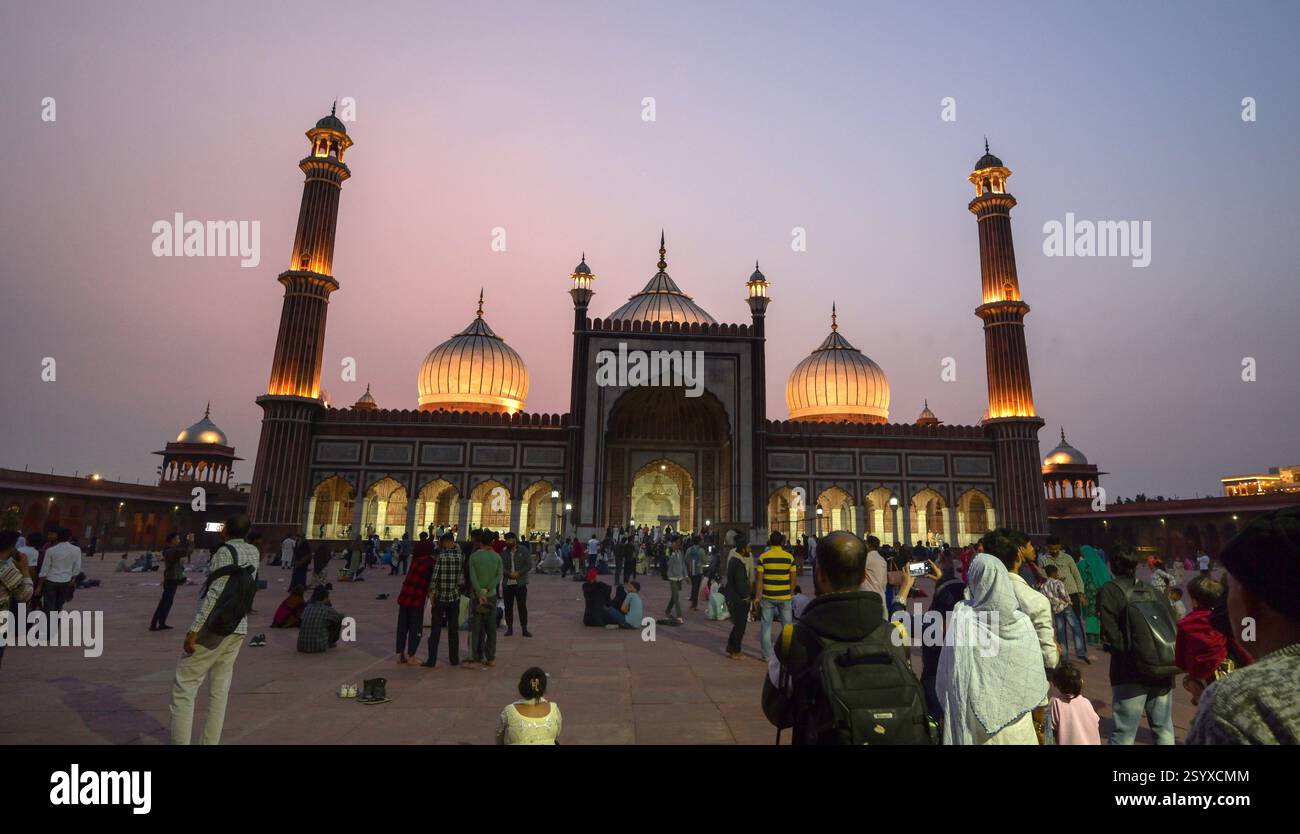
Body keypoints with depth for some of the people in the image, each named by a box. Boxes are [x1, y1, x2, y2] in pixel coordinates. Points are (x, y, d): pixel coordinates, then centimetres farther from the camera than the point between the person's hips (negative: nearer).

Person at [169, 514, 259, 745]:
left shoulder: (225, 551, -12)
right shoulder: (254, 552, 9)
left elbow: (215, 593, -20)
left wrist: (193, 629, -19)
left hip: (213, 626, -7)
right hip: (238, 627, 7)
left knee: (183, 686, 1)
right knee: (220, 690, 11)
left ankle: (181, 742, -1)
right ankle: (210, 743, 15)